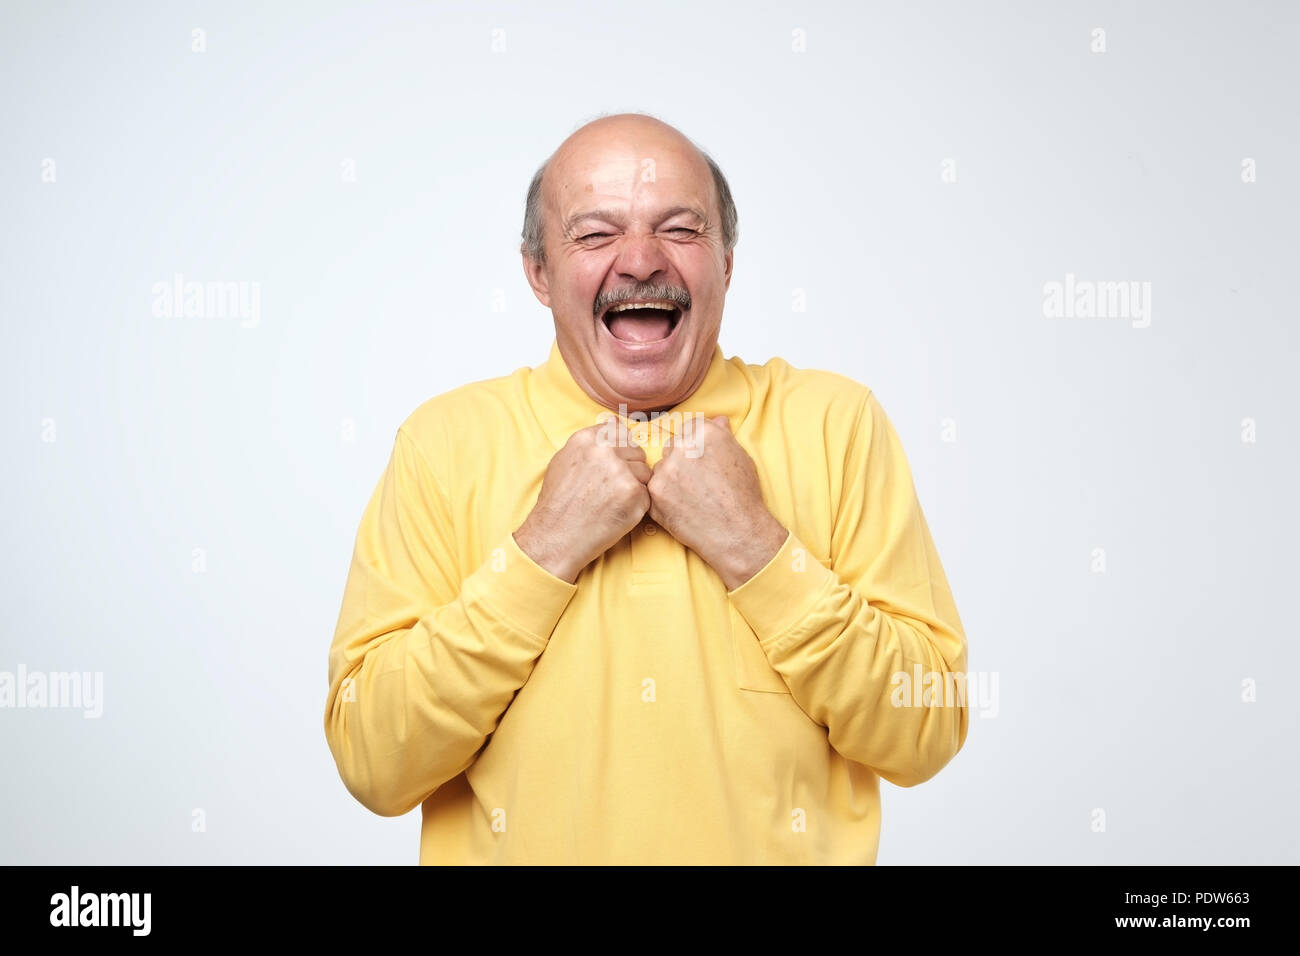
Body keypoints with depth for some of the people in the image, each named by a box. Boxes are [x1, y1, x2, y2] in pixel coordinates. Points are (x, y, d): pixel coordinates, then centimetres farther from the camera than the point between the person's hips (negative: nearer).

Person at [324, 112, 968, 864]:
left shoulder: (837, 422, -4)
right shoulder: (445, 440, -4)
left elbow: (928, 734, -8)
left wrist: (753, 543, -16)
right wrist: (546, 548, -17)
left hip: (783, 847, 0)